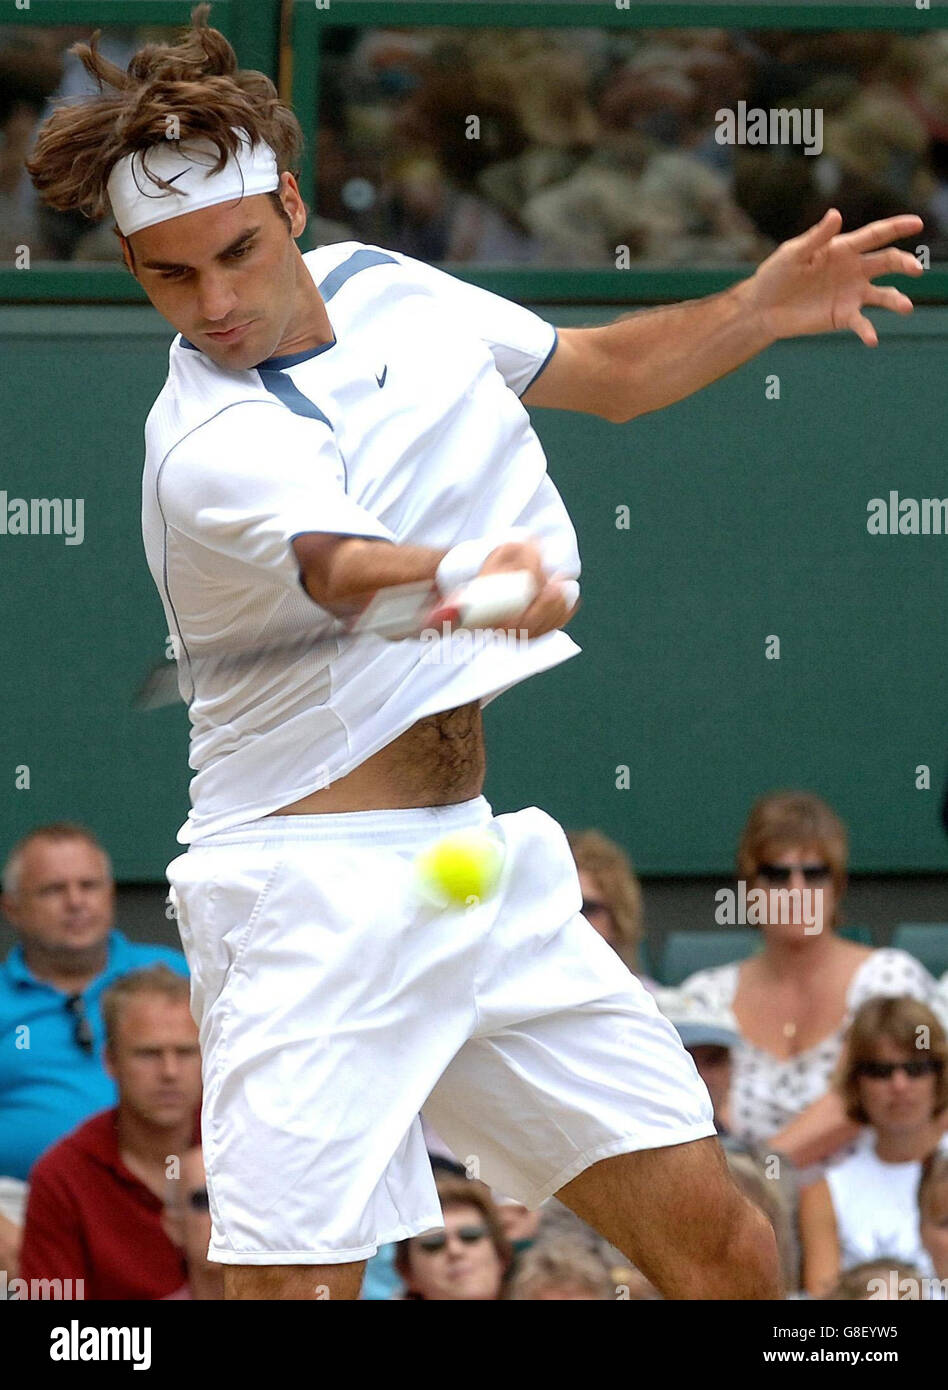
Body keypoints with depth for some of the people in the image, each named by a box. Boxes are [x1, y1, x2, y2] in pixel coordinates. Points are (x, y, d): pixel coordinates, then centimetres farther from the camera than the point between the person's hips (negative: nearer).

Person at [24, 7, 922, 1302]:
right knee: (292, 1282, -20)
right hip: (320, 891, -7)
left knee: (724, 1252, 1)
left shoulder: (378, 285, 5)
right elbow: (347, 568, -41)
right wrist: (470, 579, -62)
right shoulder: (212, 452, -20)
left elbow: (603, 372, 22)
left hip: (496, 873, 7)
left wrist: (758, 310, 6)